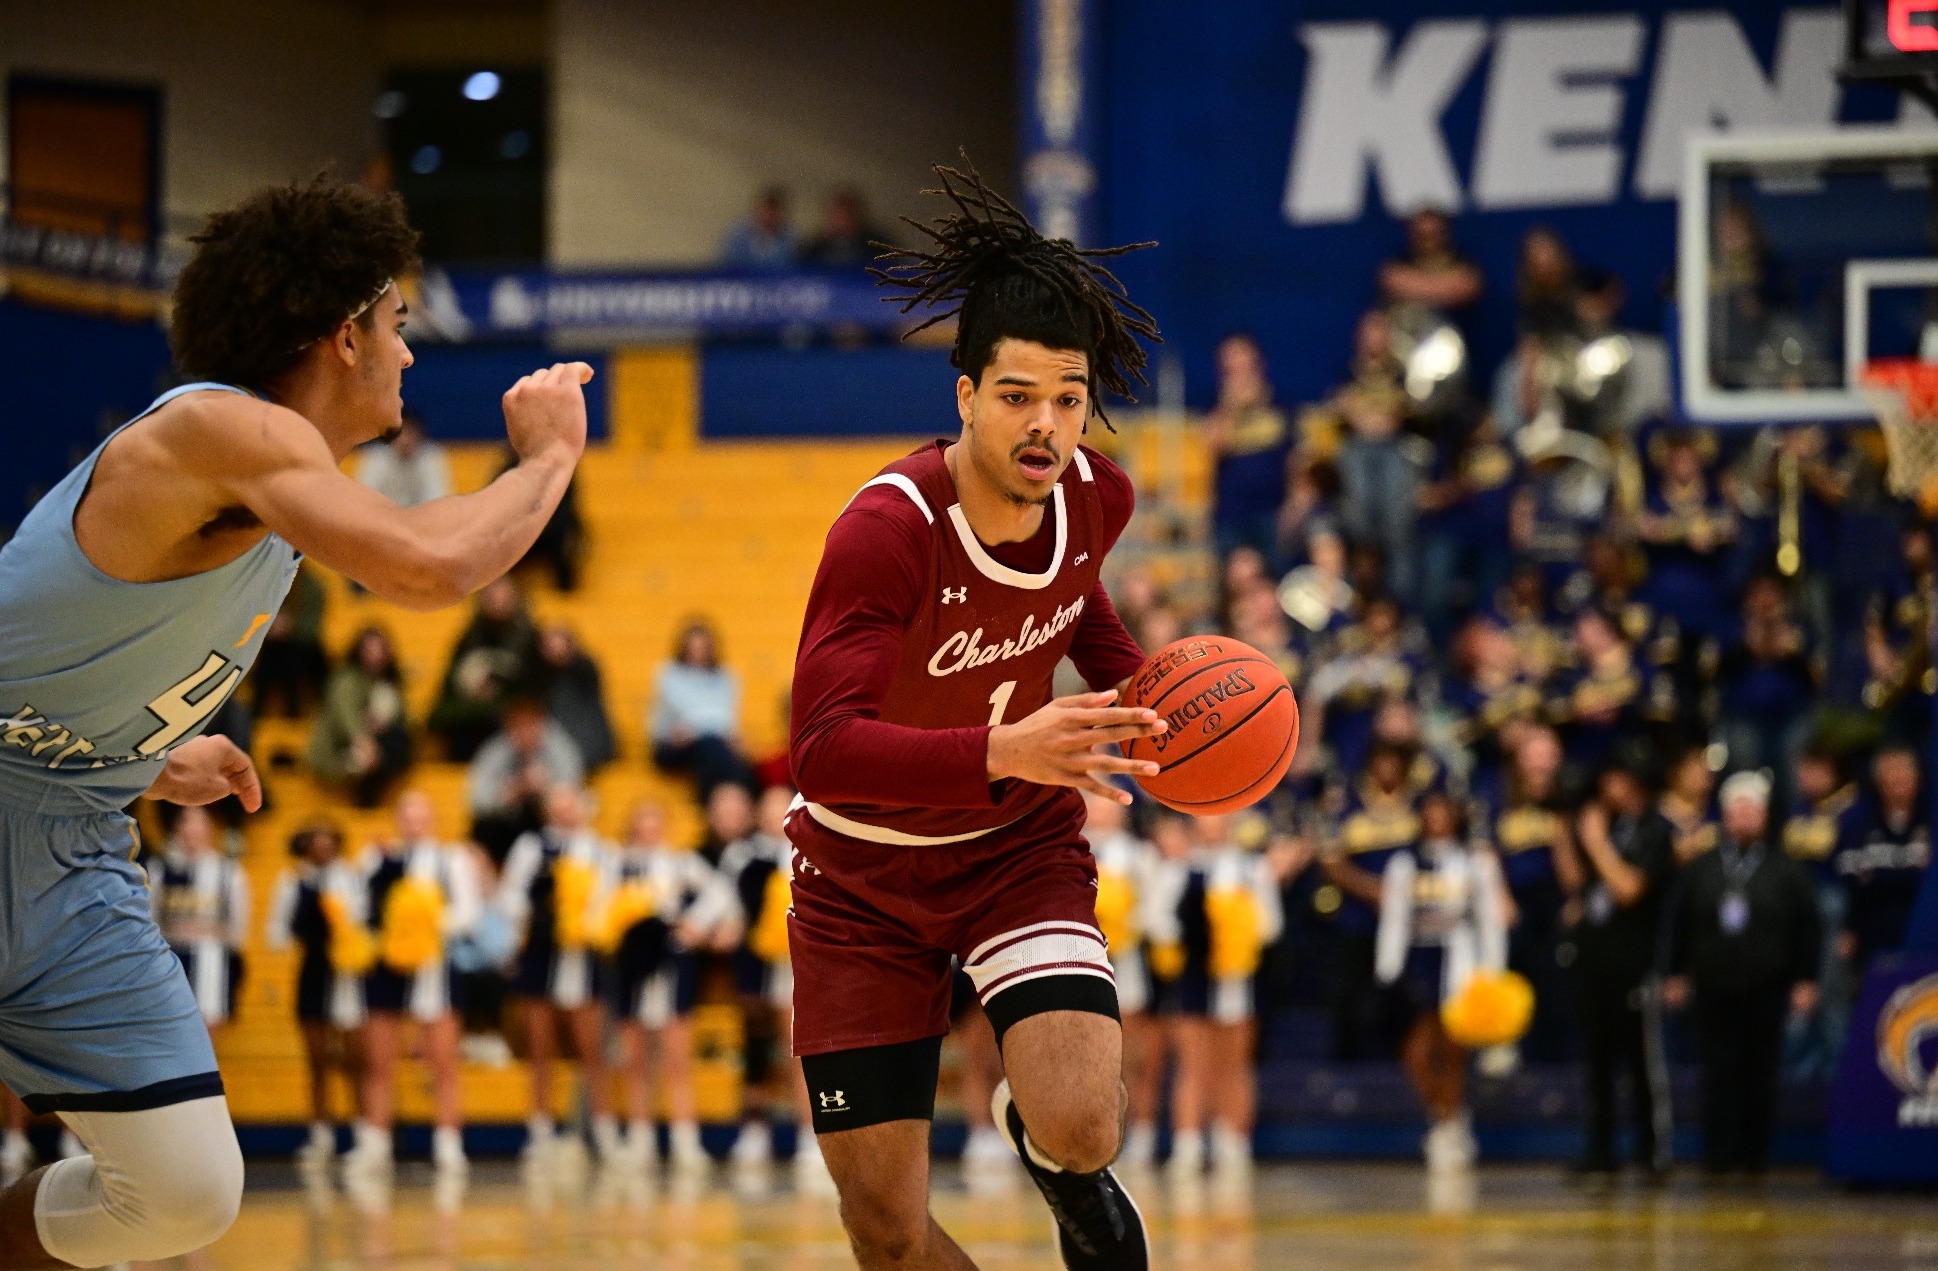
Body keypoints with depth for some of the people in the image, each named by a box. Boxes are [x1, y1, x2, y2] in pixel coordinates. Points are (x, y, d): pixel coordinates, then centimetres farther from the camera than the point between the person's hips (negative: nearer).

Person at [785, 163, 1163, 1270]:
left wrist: (1138, 686, -2)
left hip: (1022, 847, 3)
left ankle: (1034, 1122, 14)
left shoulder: (1097, 497, -12)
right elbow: (823, 749, -39)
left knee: (1079, 1131, -24)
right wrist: (1000, 750, -52)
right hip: (866, 876, -2)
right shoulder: (886, 529, -29)